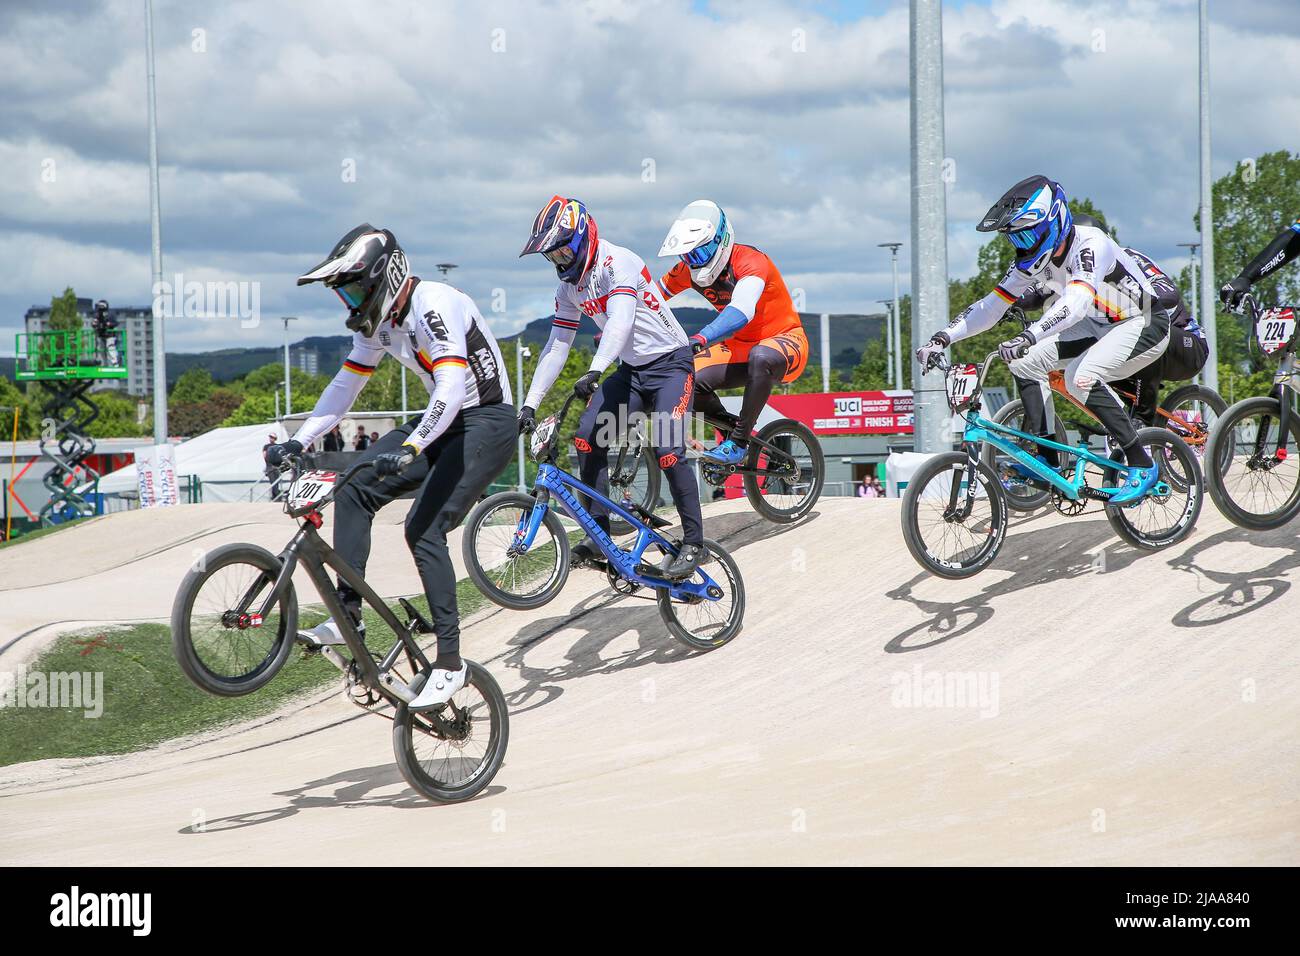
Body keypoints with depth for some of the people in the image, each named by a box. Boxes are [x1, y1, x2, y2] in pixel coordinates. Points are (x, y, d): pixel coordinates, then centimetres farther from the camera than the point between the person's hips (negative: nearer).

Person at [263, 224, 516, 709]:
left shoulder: (433, 304, -23)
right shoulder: (379, 320, 5)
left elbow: (452, 386, -35)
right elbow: (344, 387, 11)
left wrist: (410, 448, -46)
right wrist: (298, 442, 2)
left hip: (488, 422, -9)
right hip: (446, 420, 9)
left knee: (424, 529, -20)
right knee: (355, 487, -5)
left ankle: (450, 660, -14)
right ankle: (347, 614, -3)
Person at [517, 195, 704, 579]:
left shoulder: (616, 263, -21)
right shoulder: (569, 287, 4)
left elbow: (621, 320, -36)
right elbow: (556, 348, 7)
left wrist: (594, 371, -50)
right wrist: (530, 404, 0)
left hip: (670, 363, -8)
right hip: (631, 370, 8)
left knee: (668, 453, -20)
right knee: (587, 438, -9)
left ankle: (693, 543, -9)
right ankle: (598, 535, -2)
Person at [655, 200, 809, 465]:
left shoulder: (749, 261, -26)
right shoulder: (689, 270, -5)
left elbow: (741, 311, -43)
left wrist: (701, 339, -58)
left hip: (785, 341, -6)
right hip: (739, 346, 6)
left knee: (762, 357, -42)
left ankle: (739, 441, -28)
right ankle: (730, 429, 6)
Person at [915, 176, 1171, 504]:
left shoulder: (1090, 244, -28)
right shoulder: (1034, 259, -3)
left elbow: (1077, 301, -45)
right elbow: (991, 306, -2)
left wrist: (1028, 336, -58)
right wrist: (943, 338, -16)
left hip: (1146, 325, -8)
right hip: (1104, 331, 8)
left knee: (1080, 376, -31)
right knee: (1024, 361, -7)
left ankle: (1141, 465, -22)